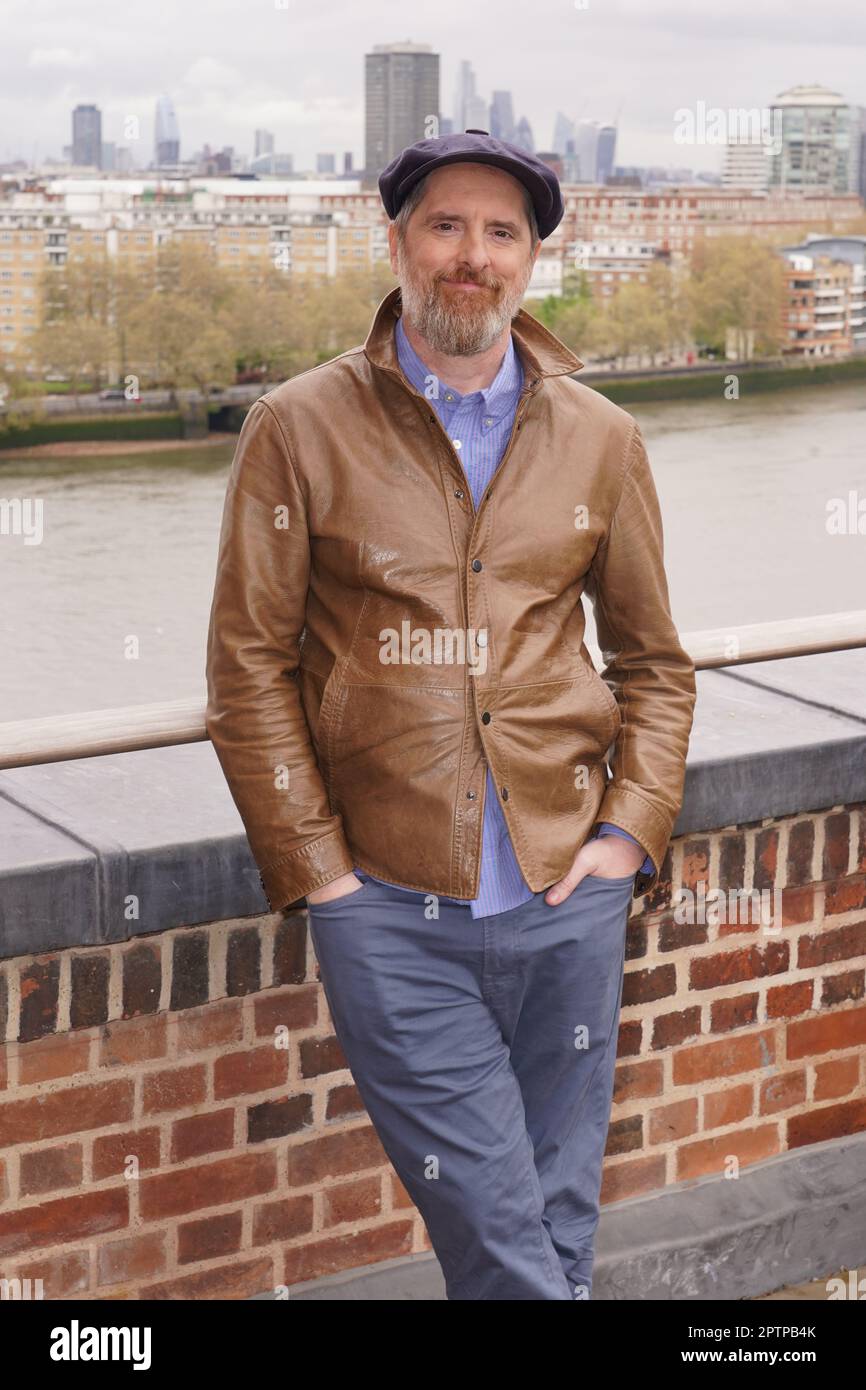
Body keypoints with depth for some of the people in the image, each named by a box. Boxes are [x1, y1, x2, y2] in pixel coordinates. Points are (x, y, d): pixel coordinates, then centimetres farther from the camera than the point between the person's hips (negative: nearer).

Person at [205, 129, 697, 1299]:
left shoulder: (601, 439, 7)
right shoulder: (300, 429, 0)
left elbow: (654, 660, 14)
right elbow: (249, 667, 0)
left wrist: (630, 832, 1)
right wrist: (316, 869, -5)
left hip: (569, 896, 3)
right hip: (388, 908, -2)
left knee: (560, 1217, 12)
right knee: (496, 1236, -2)